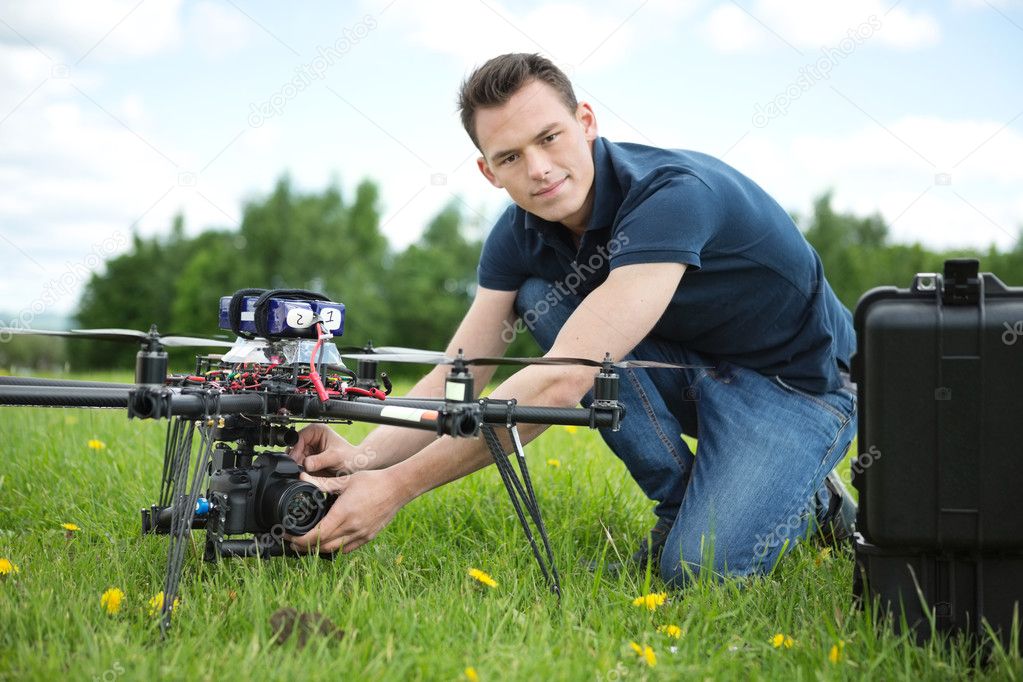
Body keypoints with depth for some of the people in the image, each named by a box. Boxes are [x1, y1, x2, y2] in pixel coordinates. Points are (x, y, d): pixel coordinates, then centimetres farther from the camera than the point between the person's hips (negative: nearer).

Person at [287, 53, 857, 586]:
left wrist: (398, 487, -41)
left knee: (699, 566, -30)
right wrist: (366, 457, -29)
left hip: (798, 382, -7)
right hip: (689, 366, 7)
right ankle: (680, 500, -4)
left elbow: (562, 383, -40)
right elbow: (458, 375, -7)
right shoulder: (521, 236, -9)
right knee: (540, 299, -15)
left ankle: (808, 495, 5)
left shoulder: (673, 194, -33)